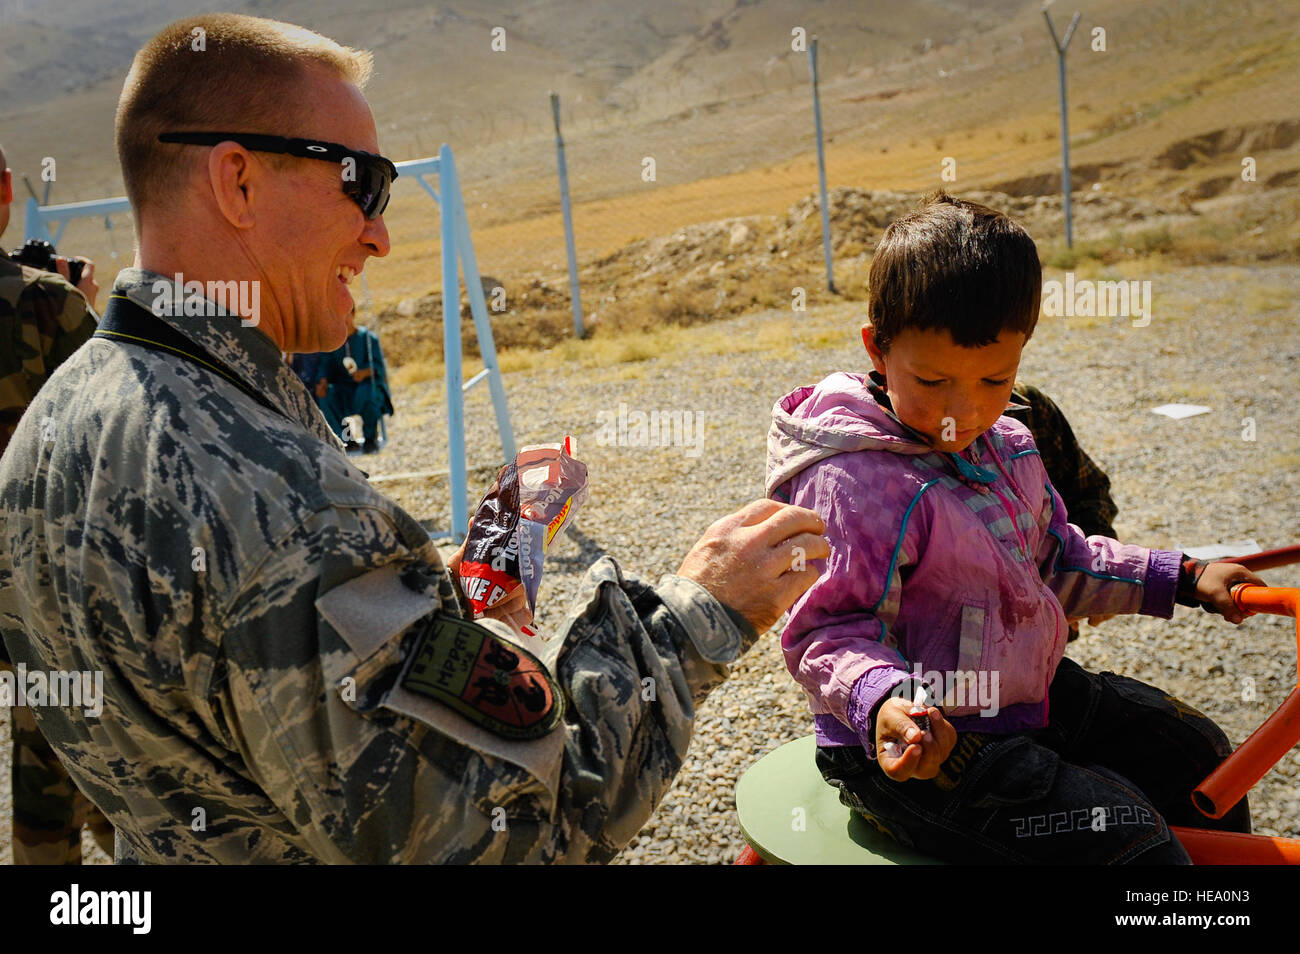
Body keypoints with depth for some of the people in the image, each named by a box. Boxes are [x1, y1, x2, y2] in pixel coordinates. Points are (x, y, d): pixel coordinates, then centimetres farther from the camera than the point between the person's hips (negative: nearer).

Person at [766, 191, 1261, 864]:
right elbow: (824, 631, -24)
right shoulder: (853, 484, -26)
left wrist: (1182, 579, 15)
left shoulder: (1005, 446, 3)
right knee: (1127, 839, -20)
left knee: (1195, 755, 21)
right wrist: (881, 701, -43)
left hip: (1030, 693, 9)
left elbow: (1054, 561, 16)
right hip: (913, 750, -9)